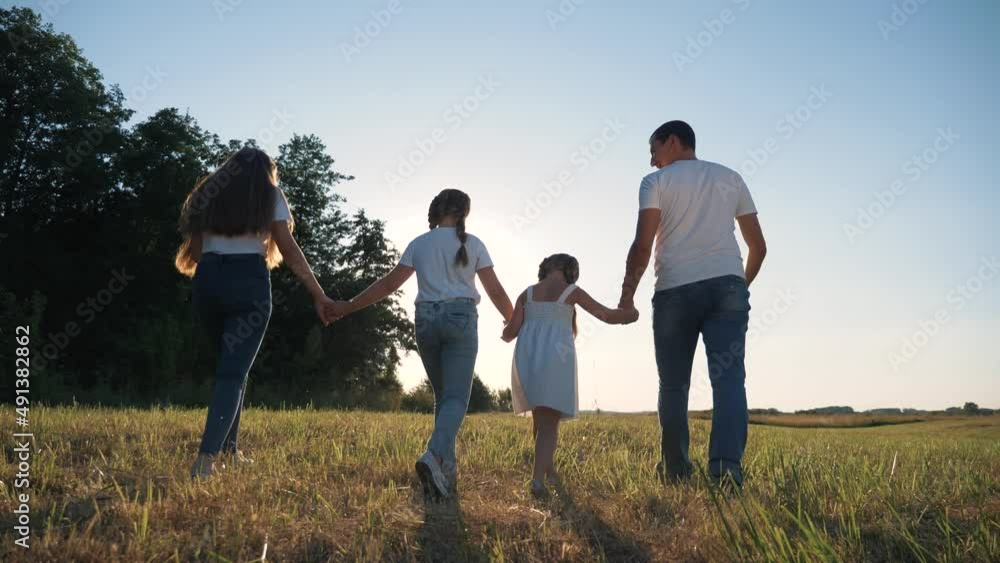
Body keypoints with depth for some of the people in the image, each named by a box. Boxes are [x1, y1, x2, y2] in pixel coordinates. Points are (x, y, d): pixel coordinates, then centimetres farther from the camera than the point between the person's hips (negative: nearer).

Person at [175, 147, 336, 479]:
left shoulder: (207, 194, 22)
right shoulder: (269, 195, 12)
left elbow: (194, 250, 11)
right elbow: (289, 249, 0)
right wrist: (318, 295, -2)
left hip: (208, 280, 4)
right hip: (249, 281, -4)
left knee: (230, 367, 19)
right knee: (233, 372, -4)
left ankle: (229, 450, 20)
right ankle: (206, 458, -17)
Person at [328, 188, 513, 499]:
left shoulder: (419, 244, 10)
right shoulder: (472, 244, 5)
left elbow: (389, 283, 3)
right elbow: (495, 290, 3)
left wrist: (349, 306, 9)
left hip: (426, 319, 3)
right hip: (460, 318, -3)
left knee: (443, 395, 16)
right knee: (456, 398, -6)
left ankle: (447, 467, 16)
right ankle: (434, 456, -29)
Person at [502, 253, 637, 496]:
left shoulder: (527, 294, 12)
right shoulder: (572, 292, 5)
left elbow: (511, 331, 5)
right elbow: (608, 316, 8)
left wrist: (505, 334, 29)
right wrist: (630, 314, 27)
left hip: (526, 358, 4)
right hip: (555, 358, -3)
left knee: (540, 416, 20)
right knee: (549, 420, -3)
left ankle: (548, 470, 35)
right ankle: (538, 478, -20)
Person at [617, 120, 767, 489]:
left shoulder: (656, 182, 8)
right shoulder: (731, 178, 20)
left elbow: (643, 245, -6)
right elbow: (758, 246, 18)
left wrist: (626, 294, 1)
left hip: (675, 289, -2)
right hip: (727, 284, 3)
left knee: (673, 384, 7)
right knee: (728, 376, -6)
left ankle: (675, 470, 14)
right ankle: (727, 463, -22)